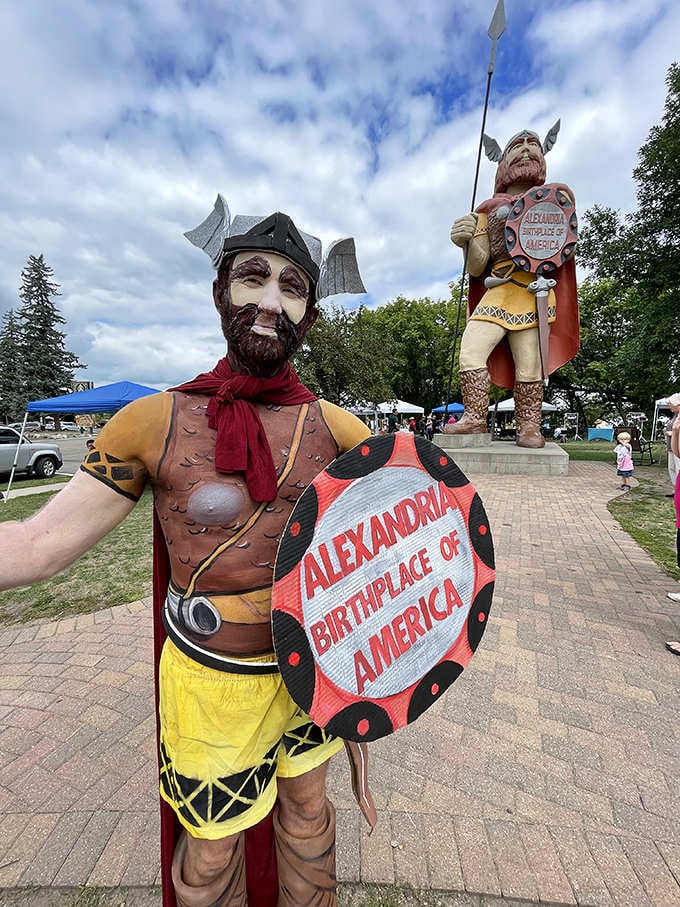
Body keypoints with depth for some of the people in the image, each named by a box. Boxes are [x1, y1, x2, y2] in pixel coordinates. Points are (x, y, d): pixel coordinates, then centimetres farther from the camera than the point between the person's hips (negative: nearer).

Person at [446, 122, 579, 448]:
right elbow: (477, 268, 10)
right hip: (498, 290, 1)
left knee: (530, 363, -8)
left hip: (537, 291, 0)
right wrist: (467, 241, -9)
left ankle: (529, 428, -2)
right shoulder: (489, 208, 20)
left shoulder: (556, 194, 24)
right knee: (471, 351, -18)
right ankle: (475, 420, -11)